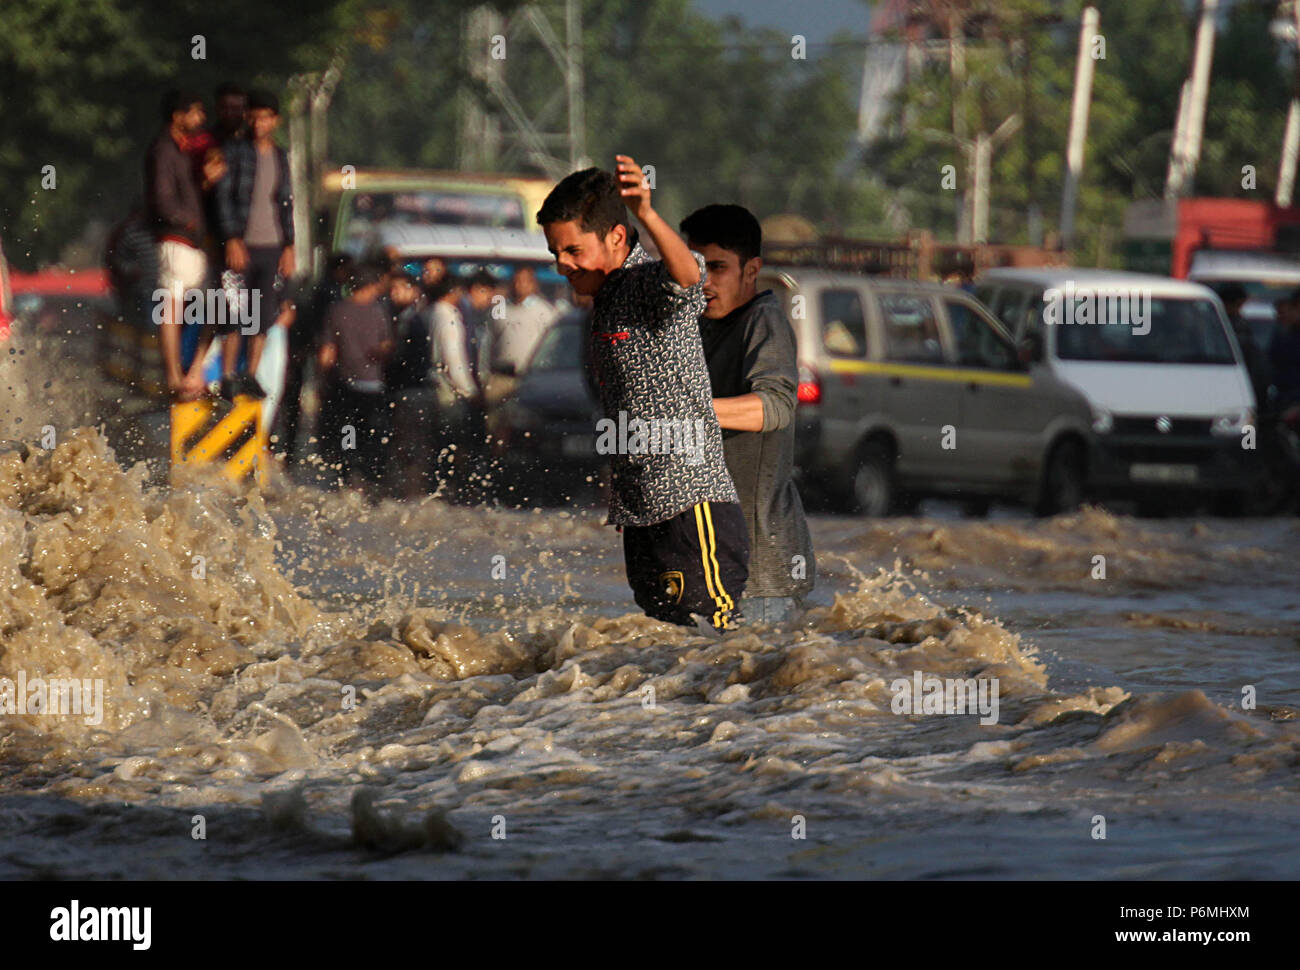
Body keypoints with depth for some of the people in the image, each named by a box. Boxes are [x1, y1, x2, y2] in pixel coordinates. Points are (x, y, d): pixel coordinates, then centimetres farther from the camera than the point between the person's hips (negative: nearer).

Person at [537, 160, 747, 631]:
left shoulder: (649, 283, -10)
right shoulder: (606, 297, 18)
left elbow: (687, 275, -35)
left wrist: (647, 215, -53)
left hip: (693, 507, -9)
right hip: (641, 513, 9)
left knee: (707, 633, -14)